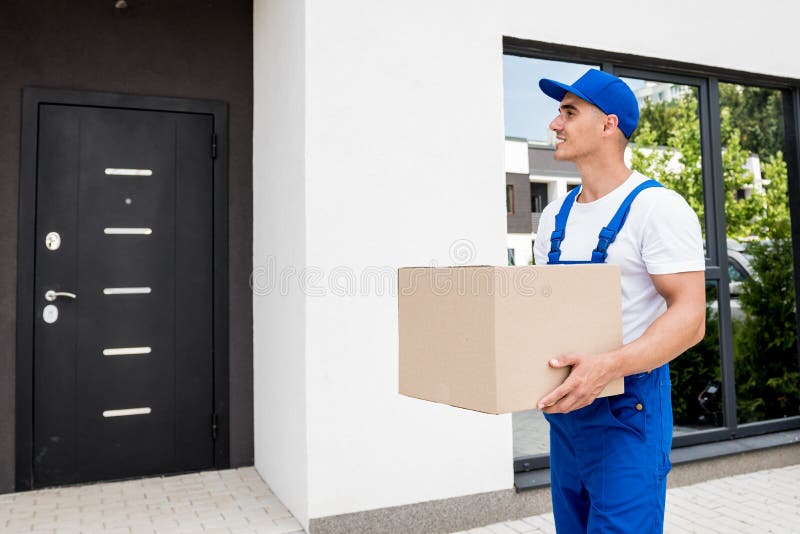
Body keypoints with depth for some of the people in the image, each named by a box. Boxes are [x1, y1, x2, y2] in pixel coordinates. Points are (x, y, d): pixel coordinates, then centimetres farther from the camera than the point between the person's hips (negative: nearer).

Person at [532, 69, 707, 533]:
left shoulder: (657, 206, -12)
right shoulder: (557, 215, 10)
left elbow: (689, 318, -19)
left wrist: (608, 366, -34)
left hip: (629, 410, -7)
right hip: (566, 408, 7)